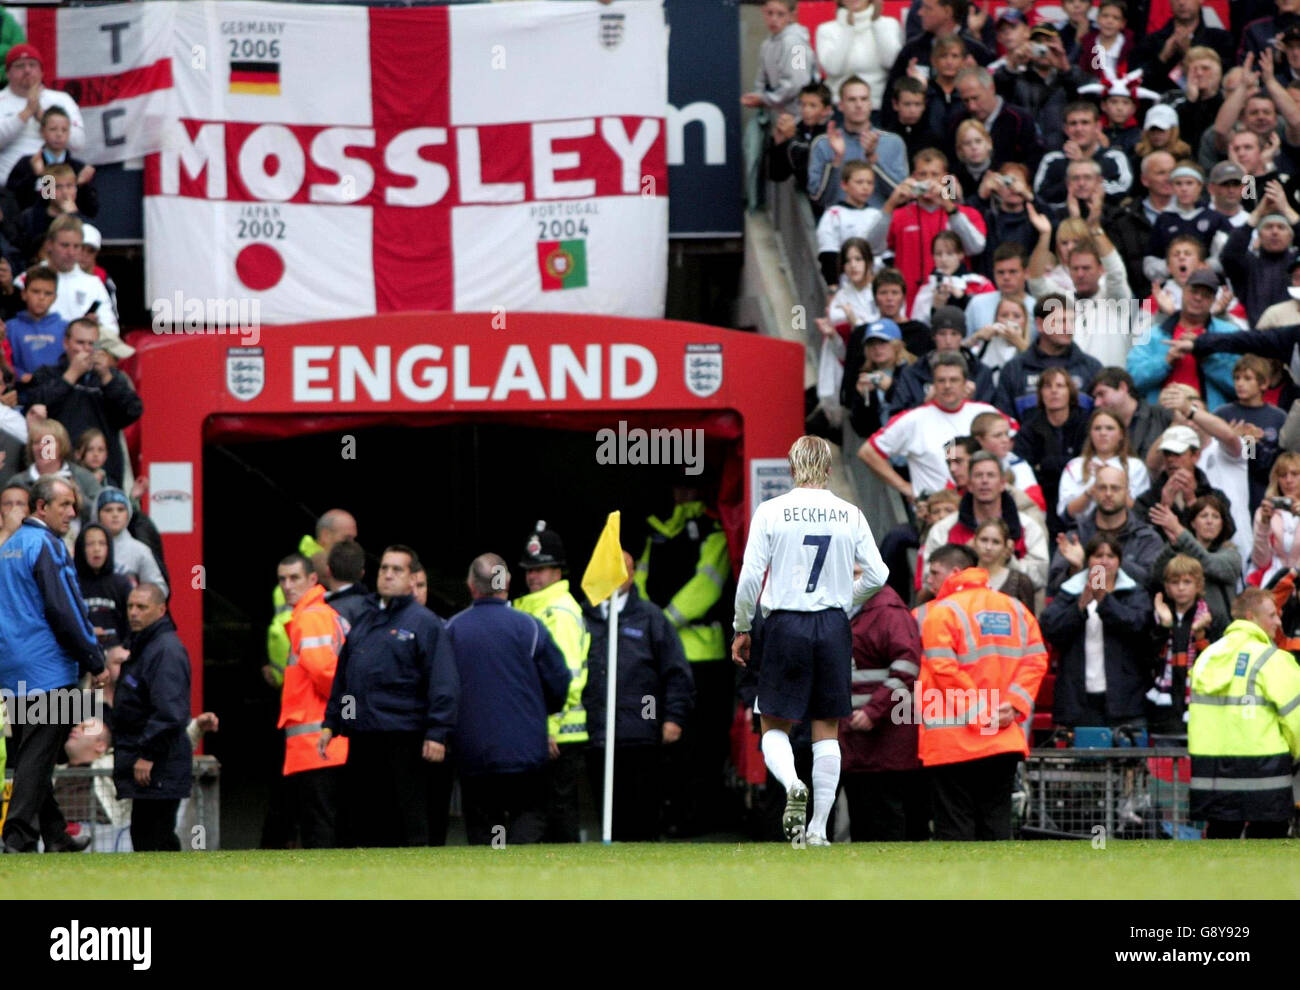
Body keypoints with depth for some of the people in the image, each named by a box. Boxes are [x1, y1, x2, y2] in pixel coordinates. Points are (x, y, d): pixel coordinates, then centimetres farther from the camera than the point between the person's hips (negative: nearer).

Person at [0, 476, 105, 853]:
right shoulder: (47, 546, -11)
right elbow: (65, 610, -16)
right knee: (38, 754, -8)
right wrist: (96, 662, -11)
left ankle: (54, 835, 18)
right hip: (47, 667, -9)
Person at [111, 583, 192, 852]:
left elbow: (169, 712, -23)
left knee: (156, 839, -11)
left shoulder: (166, 650, -15)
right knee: (141, 831, 12)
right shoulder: (143, 645, 19)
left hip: (159, 768, -11)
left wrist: (147, 755, -22)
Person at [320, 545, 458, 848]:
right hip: (360, 738, 7)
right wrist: (331, 724, 16)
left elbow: (443, 683, -8)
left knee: (409, 823, -7)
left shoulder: (424, 623, -2)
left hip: (402, 738, -7)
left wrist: (437, 733, -15)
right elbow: (342, 678, 25)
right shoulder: (362, 622, 19)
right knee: (365, 821, 8)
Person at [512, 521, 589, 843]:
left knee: (559, 807, -8)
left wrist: (550, 727, -21)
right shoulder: (527, 609, 20)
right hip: (542, 731, 9)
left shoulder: (561, 611, -9)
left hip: (559, 732, -9)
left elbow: (566, 676, -17)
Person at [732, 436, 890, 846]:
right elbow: (877, 575, 3)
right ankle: (818, 827, 7)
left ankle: (792, 784, -23)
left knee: (774, 727, 7)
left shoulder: (771, 511, -4)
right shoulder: (850, 515, 2)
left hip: (785, 626, -2)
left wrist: (741, 629, 6)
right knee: (827, 732, 9)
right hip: (833, 627, 2)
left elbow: (750, 577, -6)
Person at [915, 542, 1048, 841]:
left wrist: (977, 712, -13)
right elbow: (1036, 659, 5)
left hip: (953, 743, -5)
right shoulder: (1015, 608, 11)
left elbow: (943, 669, -16)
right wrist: (1015, 705, -3)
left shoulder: (941, 612, -7)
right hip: (1006, 739, 5)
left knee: (954, 826, -2)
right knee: (996, 821, 10)